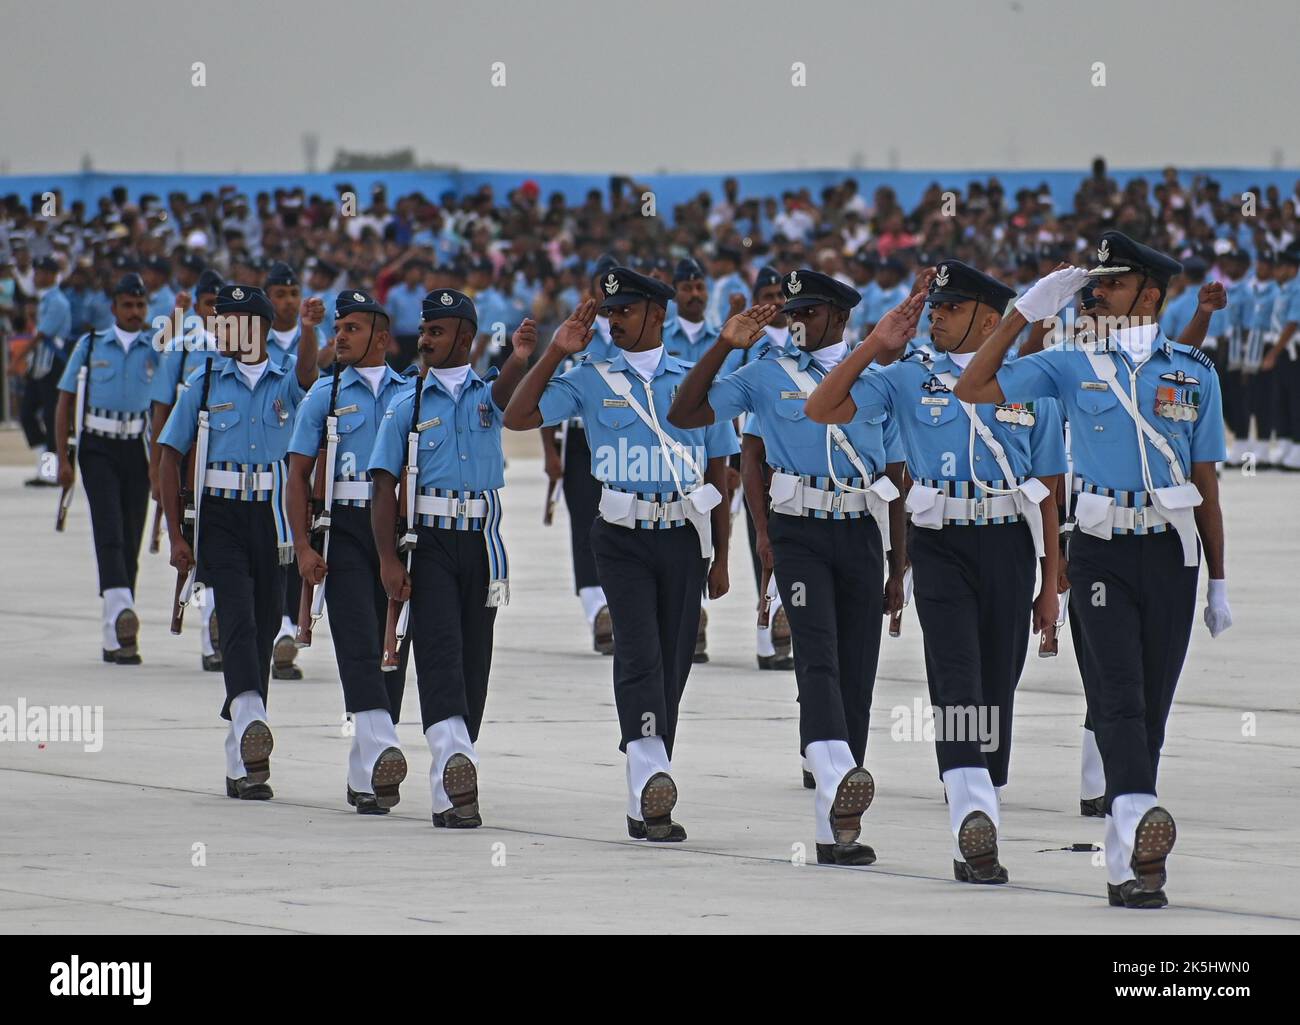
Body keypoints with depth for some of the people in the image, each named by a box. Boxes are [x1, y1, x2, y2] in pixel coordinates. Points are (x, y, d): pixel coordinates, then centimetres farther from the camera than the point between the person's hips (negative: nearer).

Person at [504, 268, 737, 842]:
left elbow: (718, 470, 13)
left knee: (672, 665, 3)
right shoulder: (592, 381, 8)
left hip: (683, 539, 2)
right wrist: (556, 353, -4)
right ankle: (650, 777, -36)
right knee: (638, 651, -20)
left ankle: (646, 806, 10)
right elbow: (518, 417, 0)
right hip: (622, 539, -2)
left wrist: (721, 556, 11)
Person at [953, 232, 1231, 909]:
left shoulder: (1194, 375, 8)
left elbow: (1205, 484, 11)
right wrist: (1026, 313, -4)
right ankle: (1138, 814, -36)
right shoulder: (1074, 367, 7)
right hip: (1100, 549, -1)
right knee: (1117, 688, -18)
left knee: (1152, 701, 3)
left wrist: (1218, 583, 12)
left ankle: (1125, 861, 8)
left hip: (1171, 552, 1)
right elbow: (973, 389, 2)